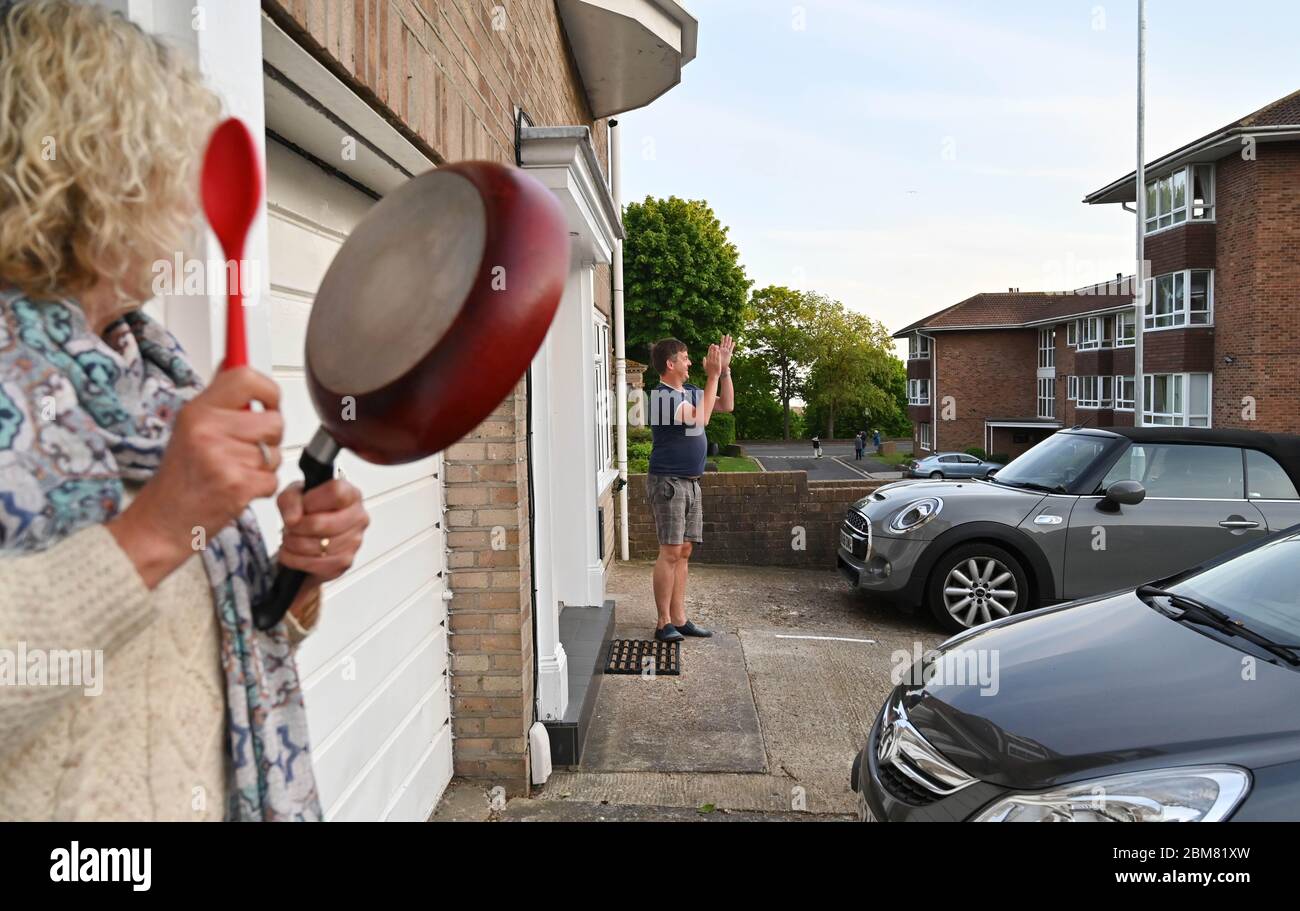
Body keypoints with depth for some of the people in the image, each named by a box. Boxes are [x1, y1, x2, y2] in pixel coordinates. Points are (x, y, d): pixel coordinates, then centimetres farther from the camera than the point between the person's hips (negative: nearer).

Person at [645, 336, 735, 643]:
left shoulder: (690, 392, 13)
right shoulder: (662, 395, -14)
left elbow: (727, 405, 17)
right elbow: (700, 419, -24)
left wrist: (724, 369, 6)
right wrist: (712, 376, -18)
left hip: (690, 482, 9)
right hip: (668, 482, -9)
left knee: (684, 552, 8)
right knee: (670, 552, -8)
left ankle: (679, 619, 13)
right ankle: (664, 622, -2)